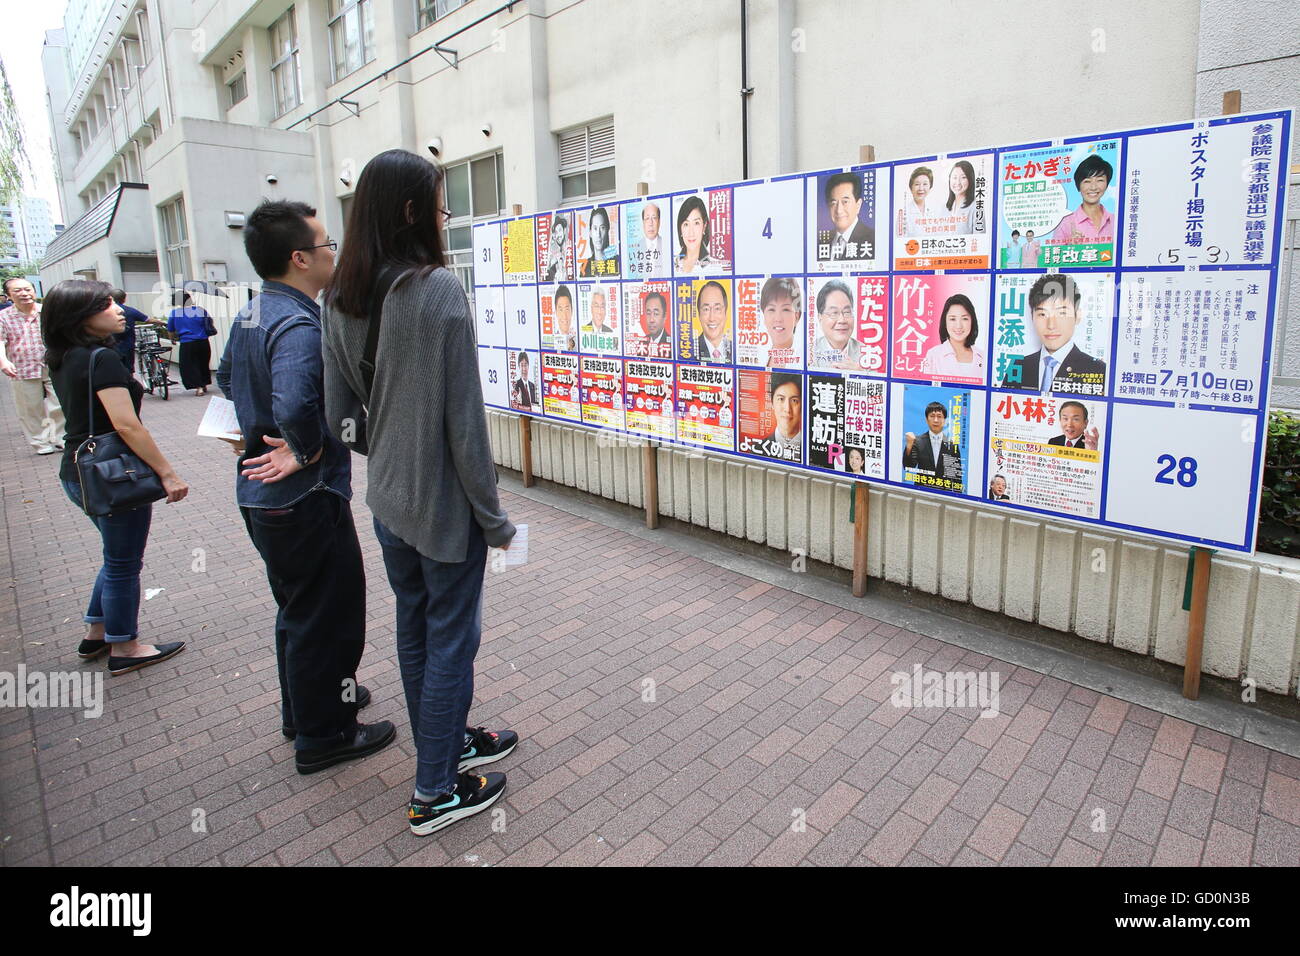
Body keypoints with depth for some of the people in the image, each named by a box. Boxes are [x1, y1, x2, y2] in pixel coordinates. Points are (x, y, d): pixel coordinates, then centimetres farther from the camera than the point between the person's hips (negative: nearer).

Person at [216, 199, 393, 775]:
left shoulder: (252, 314, 8)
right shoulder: (299, 326, -24)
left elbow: (227, 377, 25)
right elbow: (295, 405, -42)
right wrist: (308, 451, -24)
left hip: (260, 491, 10)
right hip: (304, 497, -10)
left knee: (296, 608, 24)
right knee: (326, 615, 6)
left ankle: (304, 707, 41)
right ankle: (323, 735, 21)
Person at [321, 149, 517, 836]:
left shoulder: (340, 299, 3)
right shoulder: (440, 290, -18)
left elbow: (339, 415, 6)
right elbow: (463, 417, -19)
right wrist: (493, 515, -11)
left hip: (386, 497, 7)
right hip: (444, 500, -7)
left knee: (415, 625, 20)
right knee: (451, 637, 7)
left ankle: (449, 742, 42)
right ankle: (434, 793, 23)